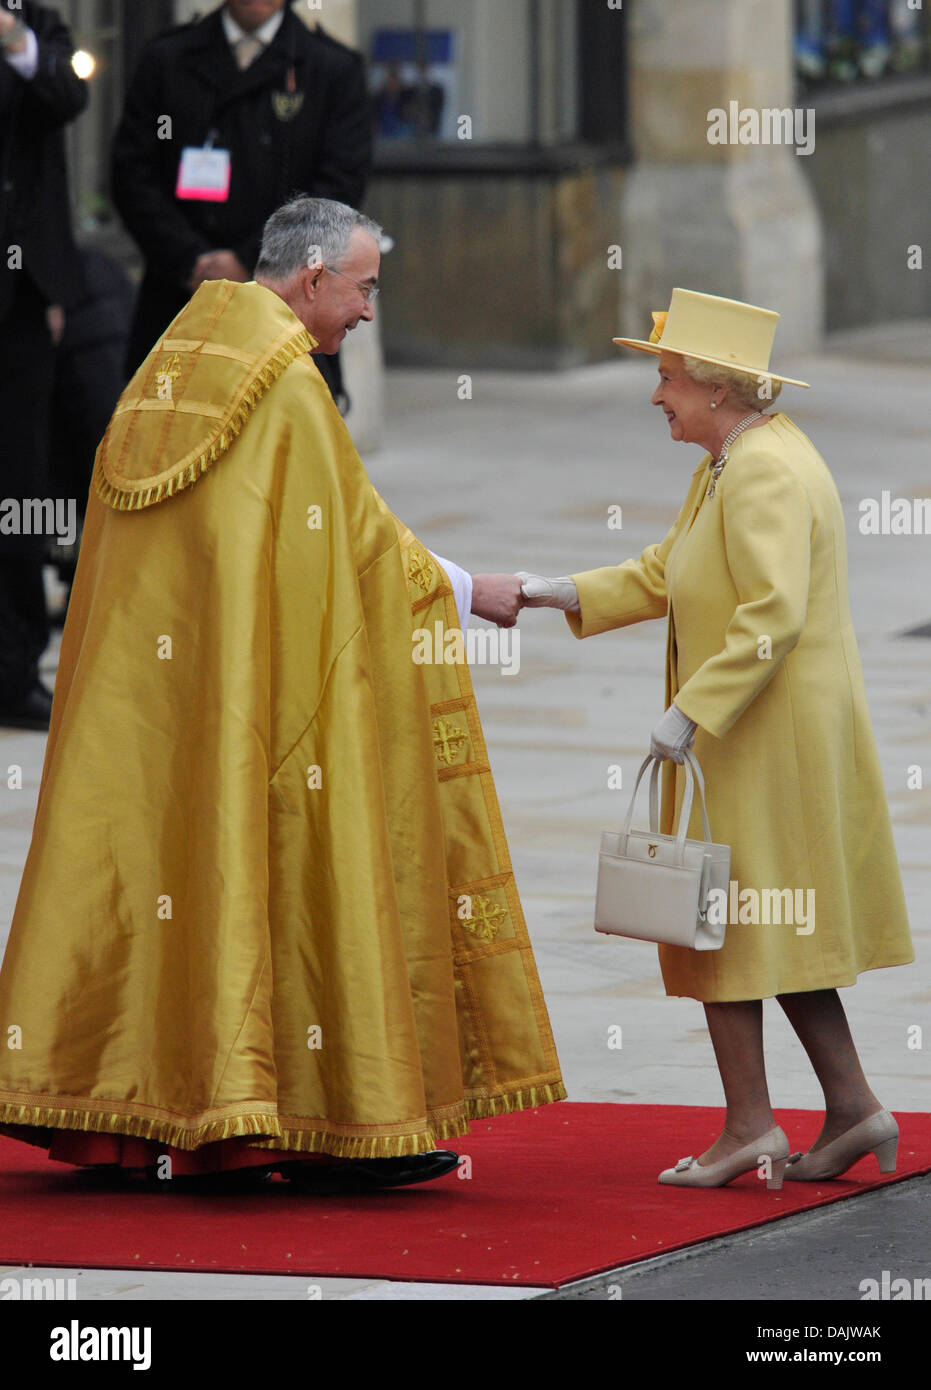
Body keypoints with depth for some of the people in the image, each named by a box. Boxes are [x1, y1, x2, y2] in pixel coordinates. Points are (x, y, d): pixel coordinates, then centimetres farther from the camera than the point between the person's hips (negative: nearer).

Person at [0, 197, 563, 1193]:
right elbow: (356, 529, -8)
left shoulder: (172, 361, 14)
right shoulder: (285, 383, -12)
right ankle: (334, 1116, -4)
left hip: (150, 677, 8)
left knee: (156, 860, 7)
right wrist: (465, 591, 4)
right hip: (257, 687, -8)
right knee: (284, 866, -6)